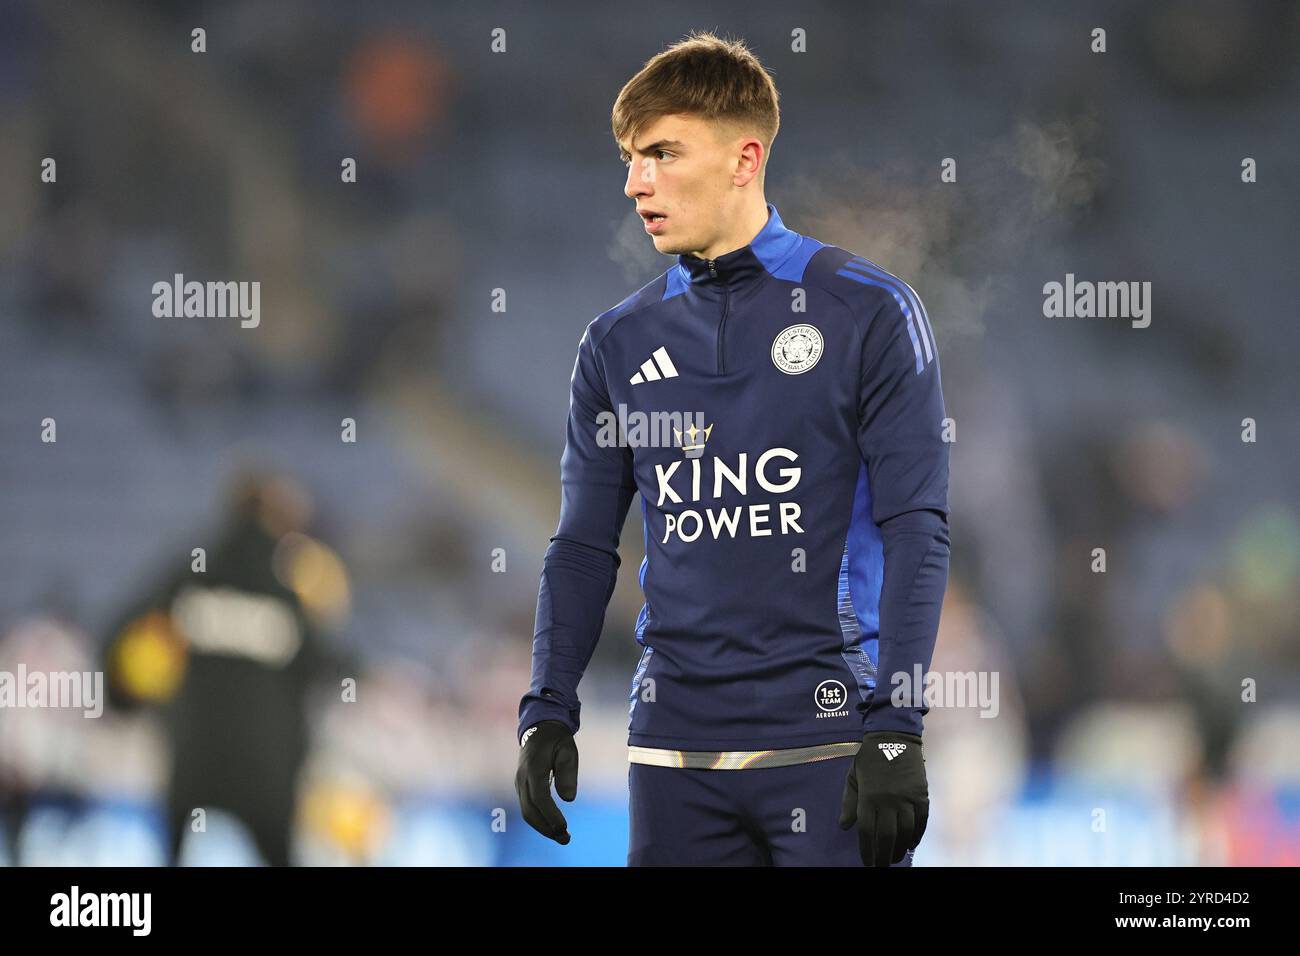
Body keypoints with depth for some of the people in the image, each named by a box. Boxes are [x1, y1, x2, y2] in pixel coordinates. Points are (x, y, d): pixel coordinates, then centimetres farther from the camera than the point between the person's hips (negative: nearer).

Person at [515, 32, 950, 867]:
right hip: (676, 750, 4)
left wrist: (897, 727, -14)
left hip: (827, 736, -4)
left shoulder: (868, 313, -2)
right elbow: (585, 546, 15)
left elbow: (916, 530, -6)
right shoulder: (618, 344, 11)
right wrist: (548, 711, 3)